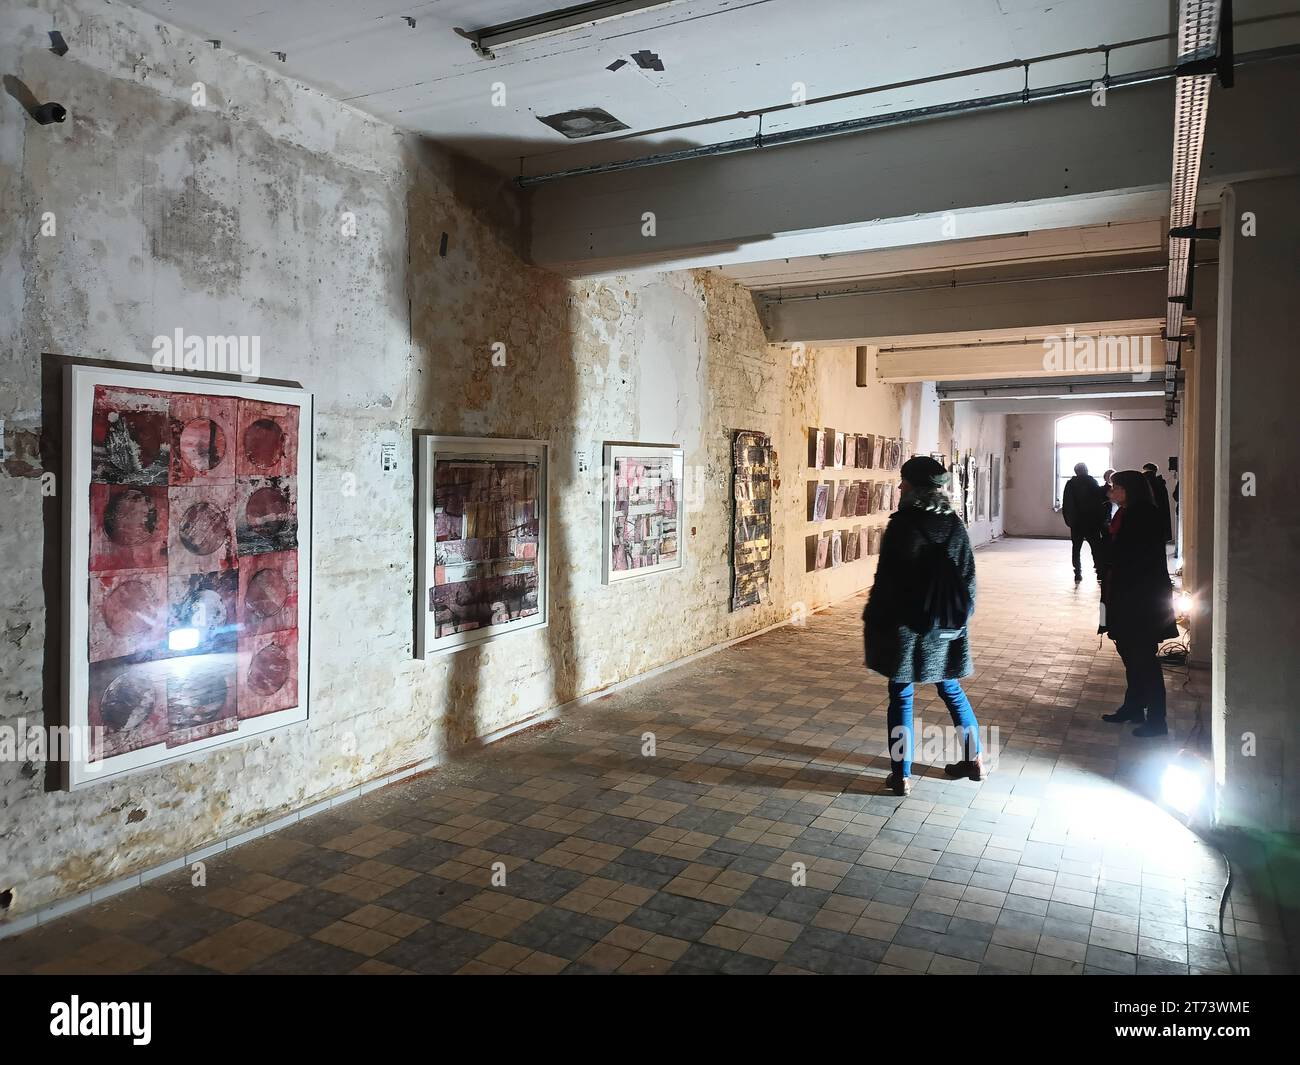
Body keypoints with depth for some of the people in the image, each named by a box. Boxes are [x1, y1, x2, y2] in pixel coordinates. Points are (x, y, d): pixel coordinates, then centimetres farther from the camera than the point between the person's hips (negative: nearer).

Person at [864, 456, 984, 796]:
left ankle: (901, 776, 11)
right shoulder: (954, 524, 1)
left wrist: (872, 620, -3)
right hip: (946, 627, 5)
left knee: (901, 696, 5)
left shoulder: (902, 525, -15)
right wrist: (960, 617, 18)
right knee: (951, 690, 21)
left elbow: (886, 579, -13)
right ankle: (974, 760, 31)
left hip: (906, 626, -5)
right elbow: (967, 579, 6)